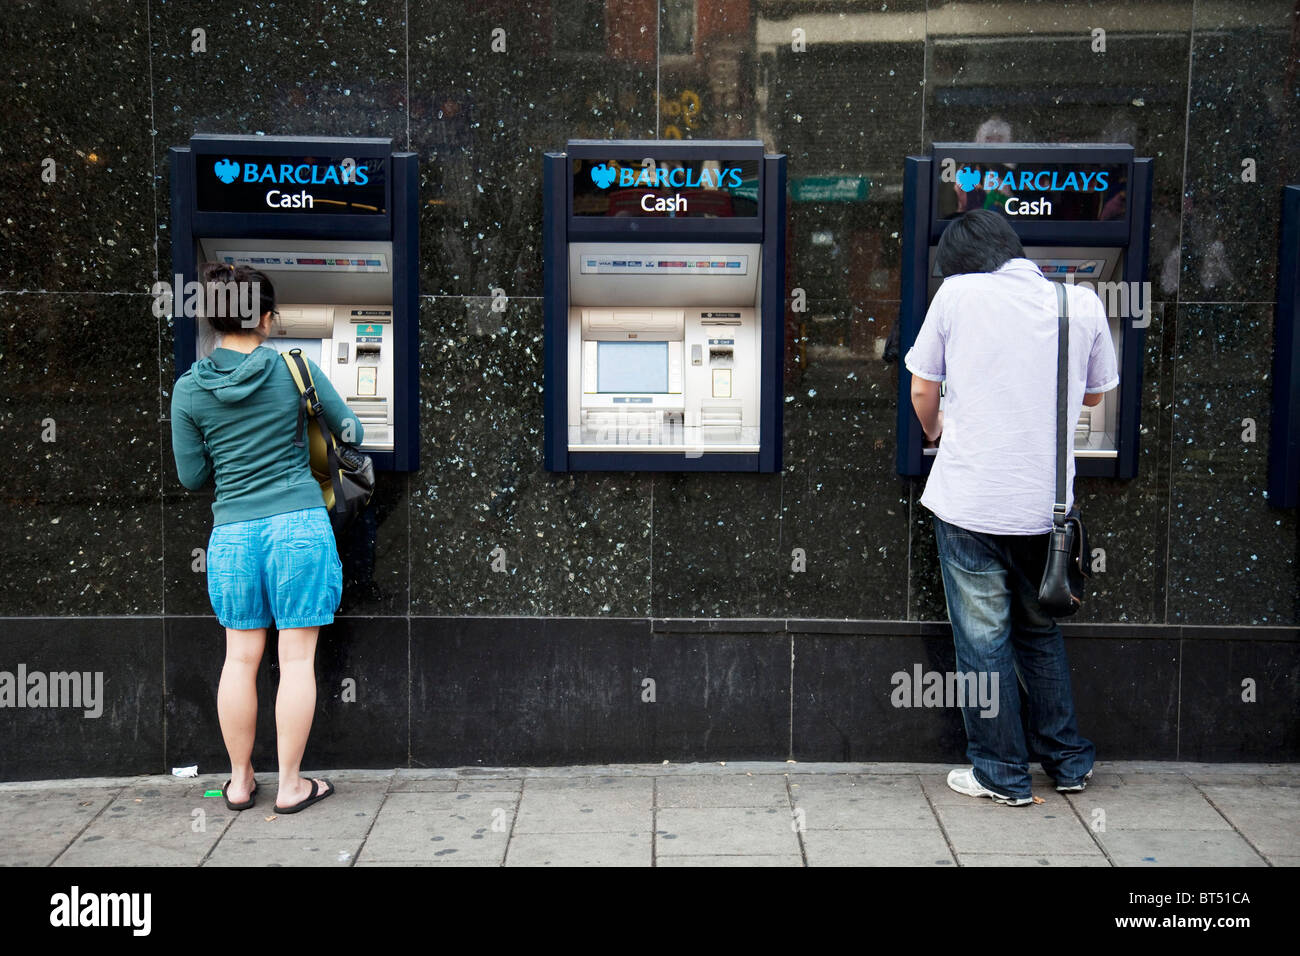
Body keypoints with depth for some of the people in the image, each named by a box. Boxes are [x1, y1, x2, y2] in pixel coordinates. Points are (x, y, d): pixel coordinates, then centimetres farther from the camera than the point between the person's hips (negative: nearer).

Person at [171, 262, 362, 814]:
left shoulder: (189, 389, 1)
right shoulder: (295, 369, -2)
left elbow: (192, 476, 7)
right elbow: (350, 430, 9)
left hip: (232, 531, 2)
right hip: (300, 523, -2)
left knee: (240, 656, 12)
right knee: (297, 658, 4)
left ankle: (240, 781, 22)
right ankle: (290, 785, 11)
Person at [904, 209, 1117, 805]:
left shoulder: (958, 293, -6)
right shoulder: (1083, 303, 2)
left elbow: (922, 390, 2)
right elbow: (1093, 395, 16)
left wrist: (936, 432, 23)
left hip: (970, 503, -4)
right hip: (1046, 504, 4)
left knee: (983, 638, 8)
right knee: (1041, 630, 21)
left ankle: (1002, 773, 17)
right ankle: (1068, 761, 30)